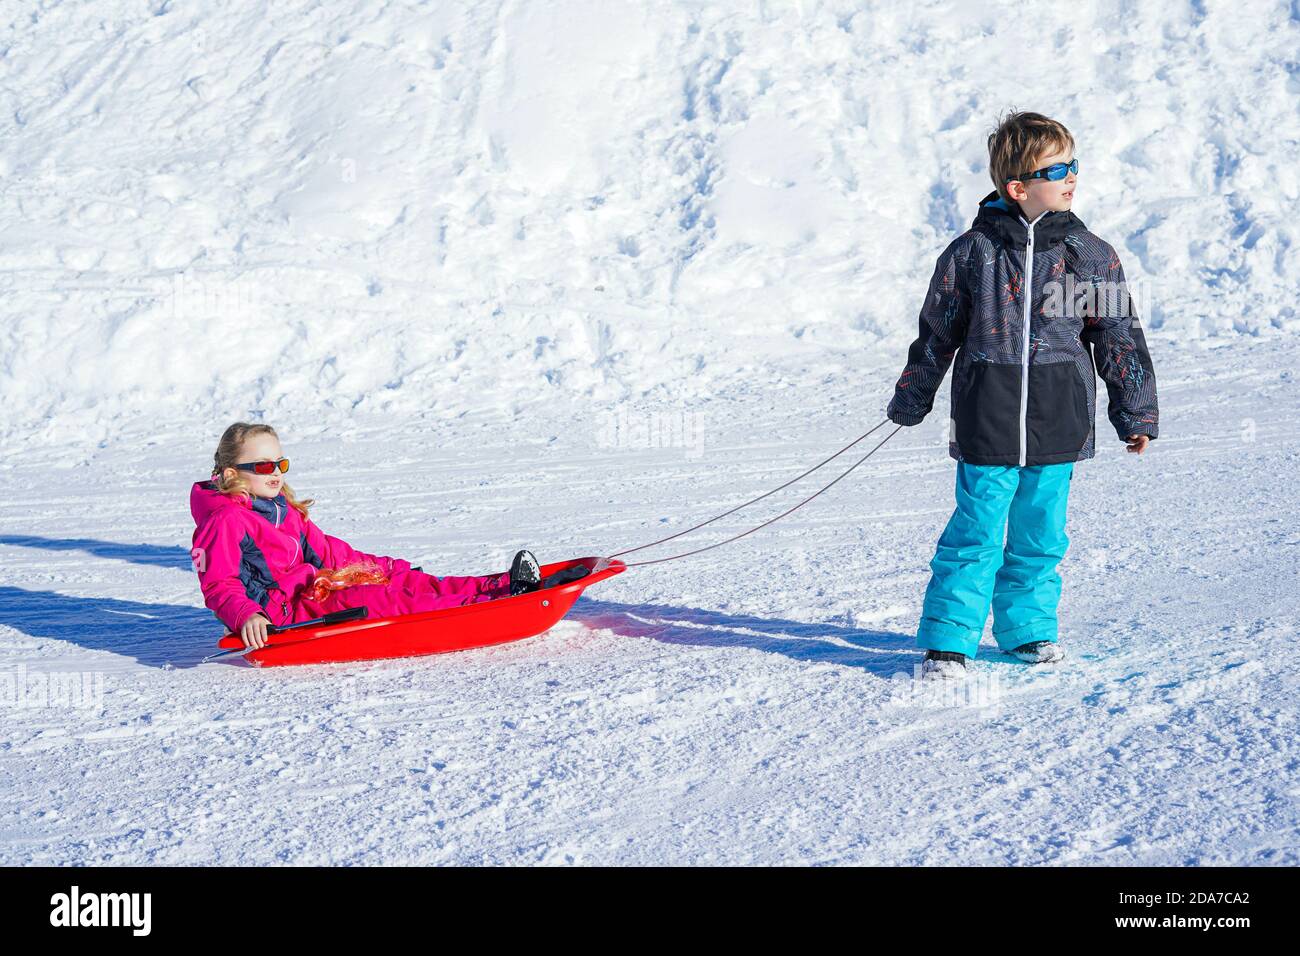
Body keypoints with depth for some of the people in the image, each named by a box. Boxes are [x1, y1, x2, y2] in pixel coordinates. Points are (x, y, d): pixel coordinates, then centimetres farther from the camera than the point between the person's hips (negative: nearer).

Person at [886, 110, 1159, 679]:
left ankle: (1028, 627, 29)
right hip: (987, 428, -2)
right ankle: (947, 639, 7)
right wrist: (909, 402, 14)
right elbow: (936, 333, 7)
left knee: (1040, 535, 12)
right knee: (976, 534, -2)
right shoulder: (972, 252, -4)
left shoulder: (1090, 255, 1)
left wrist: (1136, 414, 9)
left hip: (1058, 428, 2)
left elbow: (1120, 338, 8)